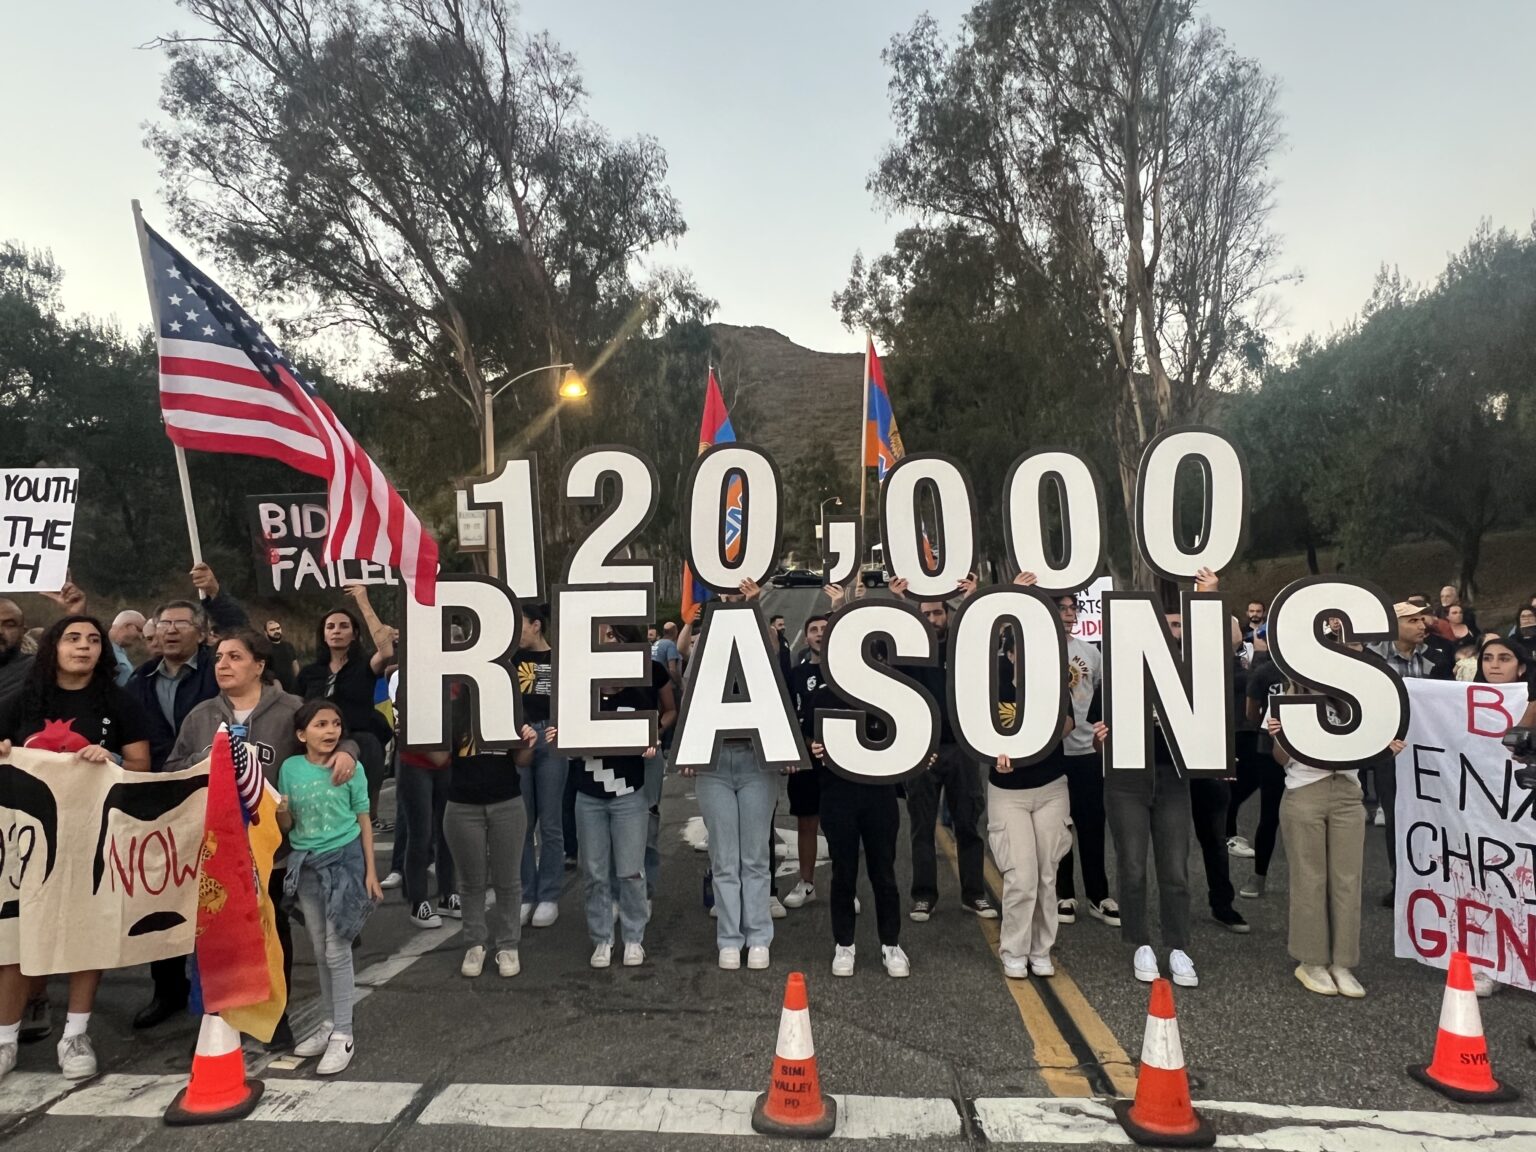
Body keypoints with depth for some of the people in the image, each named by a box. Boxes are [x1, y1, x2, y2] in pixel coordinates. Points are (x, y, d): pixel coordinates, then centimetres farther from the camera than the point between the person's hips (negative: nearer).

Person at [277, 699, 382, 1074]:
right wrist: (281, 813, -19)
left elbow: (364, 821, -3)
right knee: (319, 949, 14)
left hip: (343, 859, -3)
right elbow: (286, 826, 5)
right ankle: (329, 1023, 29)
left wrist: (370, 871, -4)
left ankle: (344, 1034, 9)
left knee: (337, 949, -2)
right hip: (305, 864, 4)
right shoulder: (290, 768, -3)